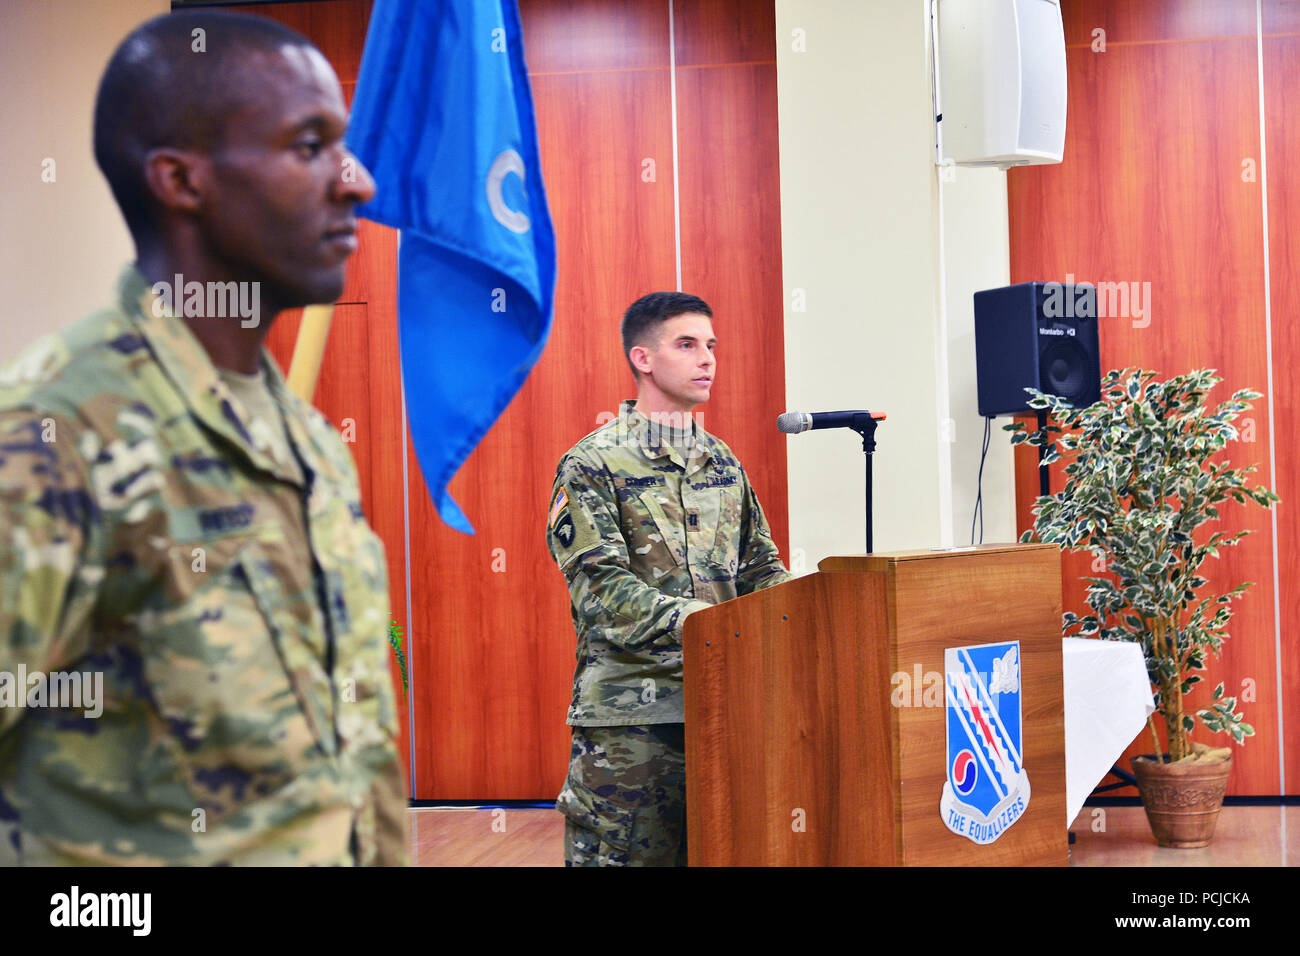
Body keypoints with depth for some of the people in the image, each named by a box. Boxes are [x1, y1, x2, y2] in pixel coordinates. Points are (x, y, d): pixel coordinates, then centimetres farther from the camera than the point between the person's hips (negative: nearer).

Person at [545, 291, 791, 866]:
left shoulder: (722, 462, 15)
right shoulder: (592, 464, -4)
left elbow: (760, 568, 18)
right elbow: (600, 585, -14)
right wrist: (688, 617, -27)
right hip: (631, 710, -5)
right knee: (620, 854, 0)